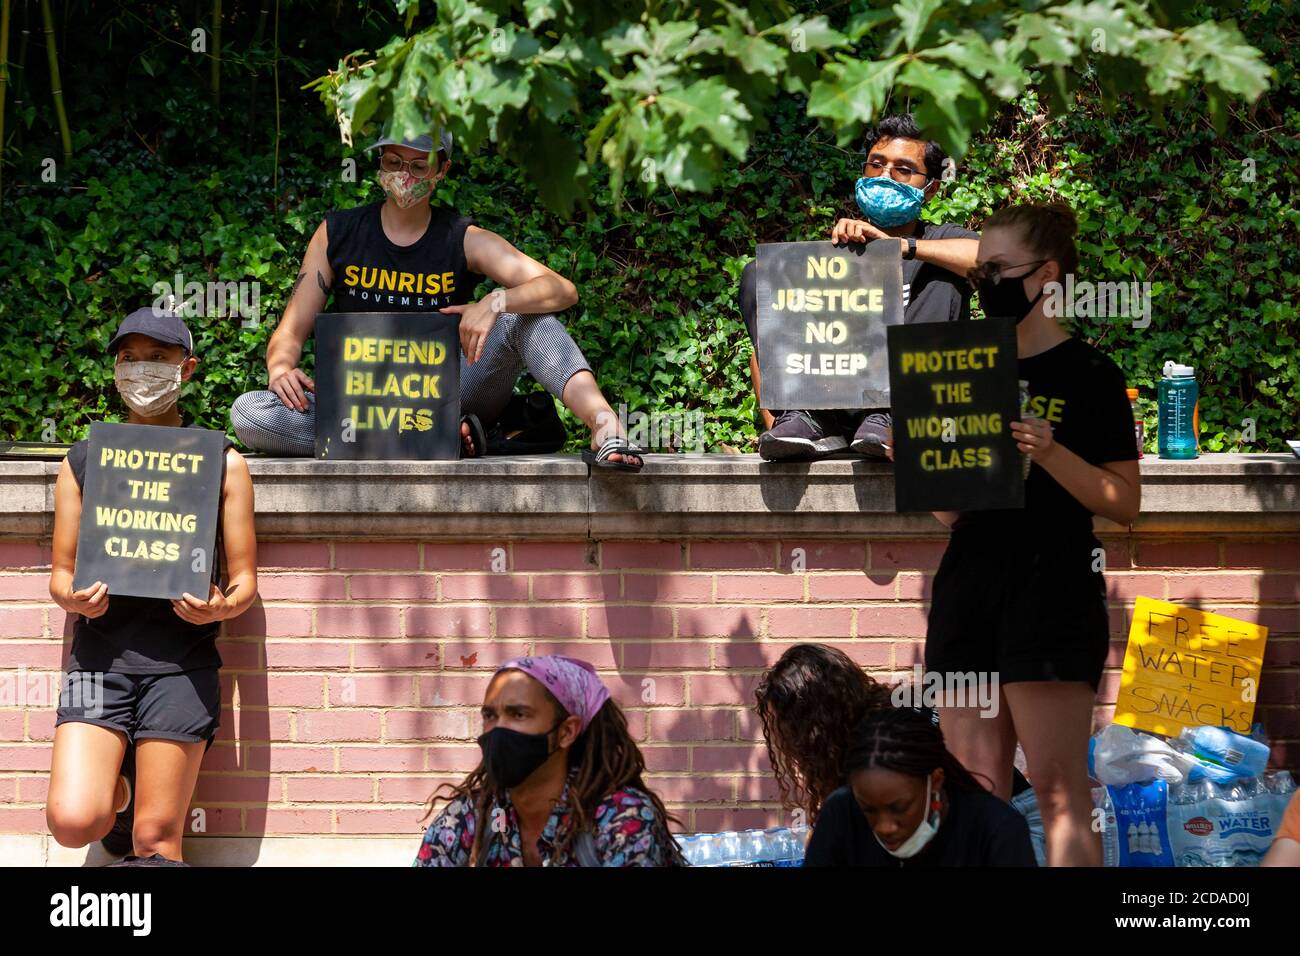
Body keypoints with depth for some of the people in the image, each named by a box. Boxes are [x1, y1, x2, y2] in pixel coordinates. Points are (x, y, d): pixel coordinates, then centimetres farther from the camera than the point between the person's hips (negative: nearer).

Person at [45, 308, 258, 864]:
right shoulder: (84, 460, 12)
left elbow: (243, 578, 9)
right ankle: (120, 787, 16)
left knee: (156, 840, -7)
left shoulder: (221, 463, 9)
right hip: (100, 653, 1)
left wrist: (220, 607, -14)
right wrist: (74, 599, -9)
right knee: (73, 822, -15)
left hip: (181, 662, -1)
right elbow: (61, 572, 14)